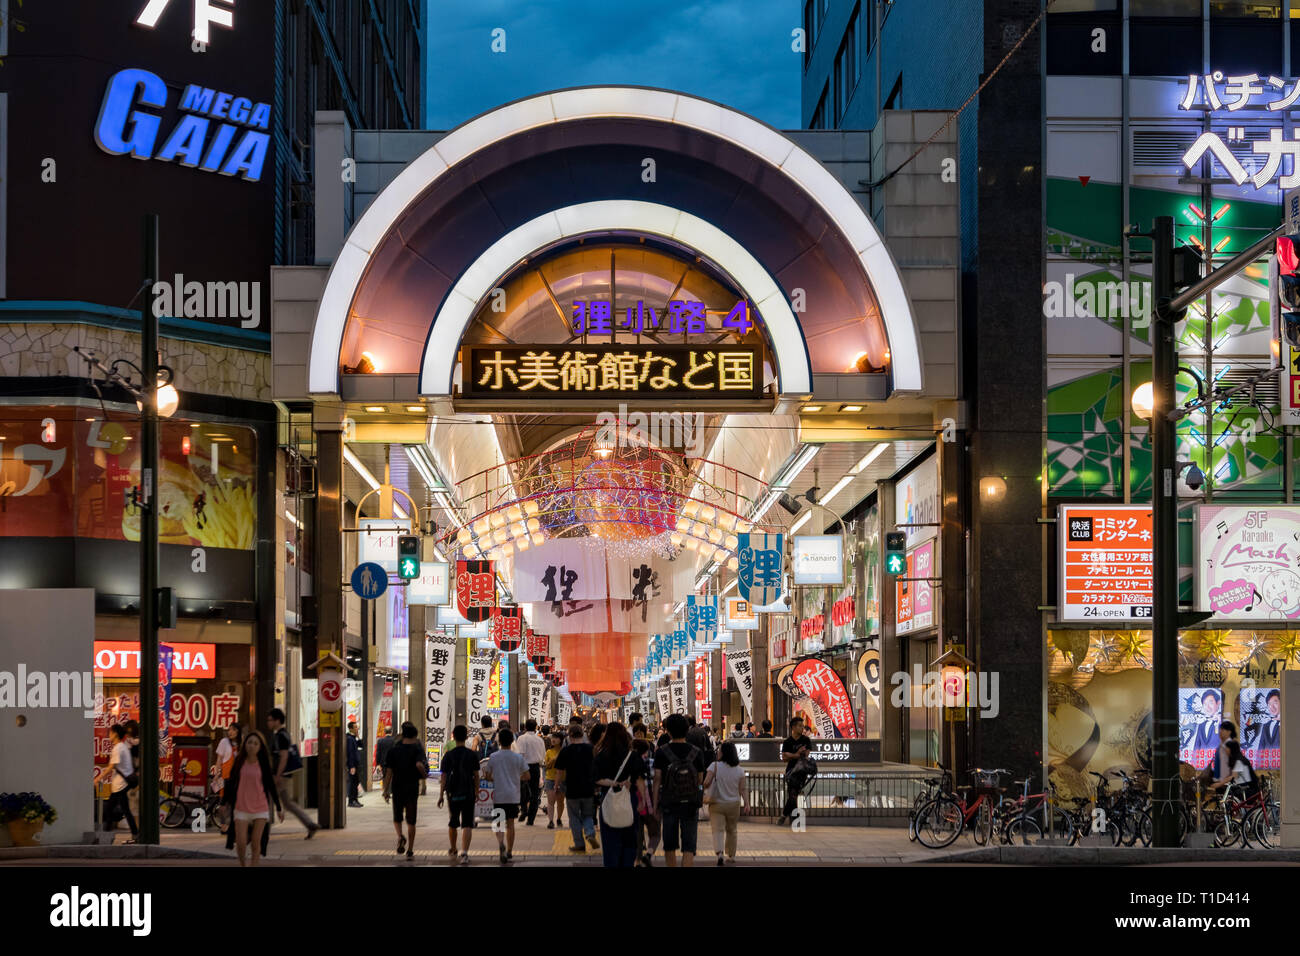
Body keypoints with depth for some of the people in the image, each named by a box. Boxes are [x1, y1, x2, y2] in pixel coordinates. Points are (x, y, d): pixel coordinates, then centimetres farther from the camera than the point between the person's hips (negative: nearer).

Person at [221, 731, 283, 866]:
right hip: (241, 808, 0)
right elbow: (231, 783, 11)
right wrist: (224, 803, 14)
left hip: (260, 809, 0)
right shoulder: (239, 762, 1)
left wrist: (279, 808, 7)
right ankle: (242, 864, 23)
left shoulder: (263, 764, -1)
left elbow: (271, 785, 5)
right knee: (241, 842, -5)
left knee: (256, 843, 0)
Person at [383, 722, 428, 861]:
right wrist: (424, 775, -3)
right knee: (411, 821, 7)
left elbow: (388, 772, 1)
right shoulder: (418, 750, -5)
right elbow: (419, 764, -24)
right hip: (412, 789, -1)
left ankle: (400, 836, -12)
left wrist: (386, 790, 5)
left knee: (397, 818, 17)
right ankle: (410, 851, 6)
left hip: (397, 788, 1)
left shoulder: (394, 750, 3)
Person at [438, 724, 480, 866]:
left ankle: (453, 850, 36)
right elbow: (476, 775, 2)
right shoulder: (472, 755, -2)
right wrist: (477, 792, 15)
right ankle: (464, 853, -18)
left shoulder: (449, 755, -3)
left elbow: (444, 776, -5)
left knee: (453, 823, 18)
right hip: (468, 794, -1)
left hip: (453, 794, 1)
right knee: (467, 824, -3)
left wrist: (441, 795, -2)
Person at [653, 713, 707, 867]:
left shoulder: (662, 752, -6)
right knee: (689, 848, -1)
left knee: (669, 846, 14)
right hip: (691, 803, 0)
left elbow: (657, 780, -7)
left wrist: (655, 805, -1)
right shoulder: (697, 752, -3)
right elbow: (700, 780, 3)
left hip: (668, 803, 0)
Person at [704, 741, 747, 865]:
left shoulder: (714, 766, -13)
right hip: (734, 804, 3)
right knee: (731, 830, 18)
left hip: (717, 804, -3)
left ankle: (719, 852, -25)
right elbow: (742, 789, -5)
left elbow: (706, 782, -17)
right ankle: (731, 855, 27)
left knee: (717, 830, -4)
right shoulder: (739, 770, -2)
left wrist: (704, 790, 3)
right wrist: (745, 803, -2)